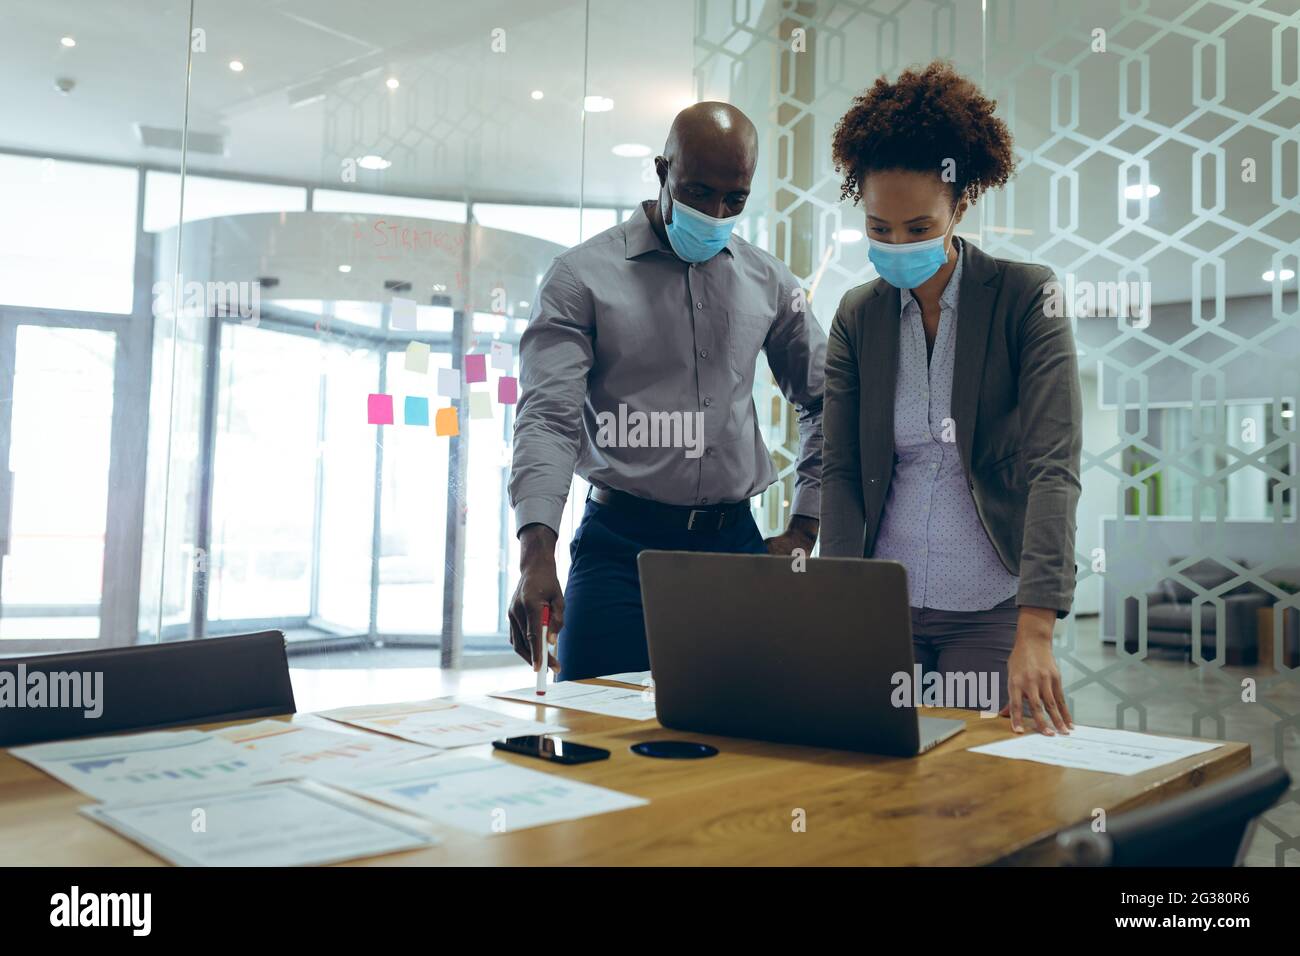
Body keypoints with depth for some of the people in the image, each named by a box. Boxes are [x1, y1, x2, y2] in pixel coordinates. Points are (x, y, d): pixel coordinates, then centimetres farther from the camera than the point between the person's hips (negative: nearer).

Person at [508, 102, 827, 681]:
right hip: (621, 548, -3)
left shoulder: (768, 283, 11)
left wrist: (804, 527, 10)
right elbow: (548, 416, -12)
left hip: (736, 544, 3)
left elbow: (823, 403, 19)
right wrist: (536, 556, -25)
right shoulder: (583, 276, -1)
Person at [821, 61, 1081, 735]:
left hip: (992, 610, -2)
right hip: (883, 605, 3)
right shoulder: (856, 317, 3)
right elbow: (839, 470, 0)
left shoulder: (1026, 298, -7)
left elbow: (1054, 467, -16)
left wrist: (1035, 631, -25)